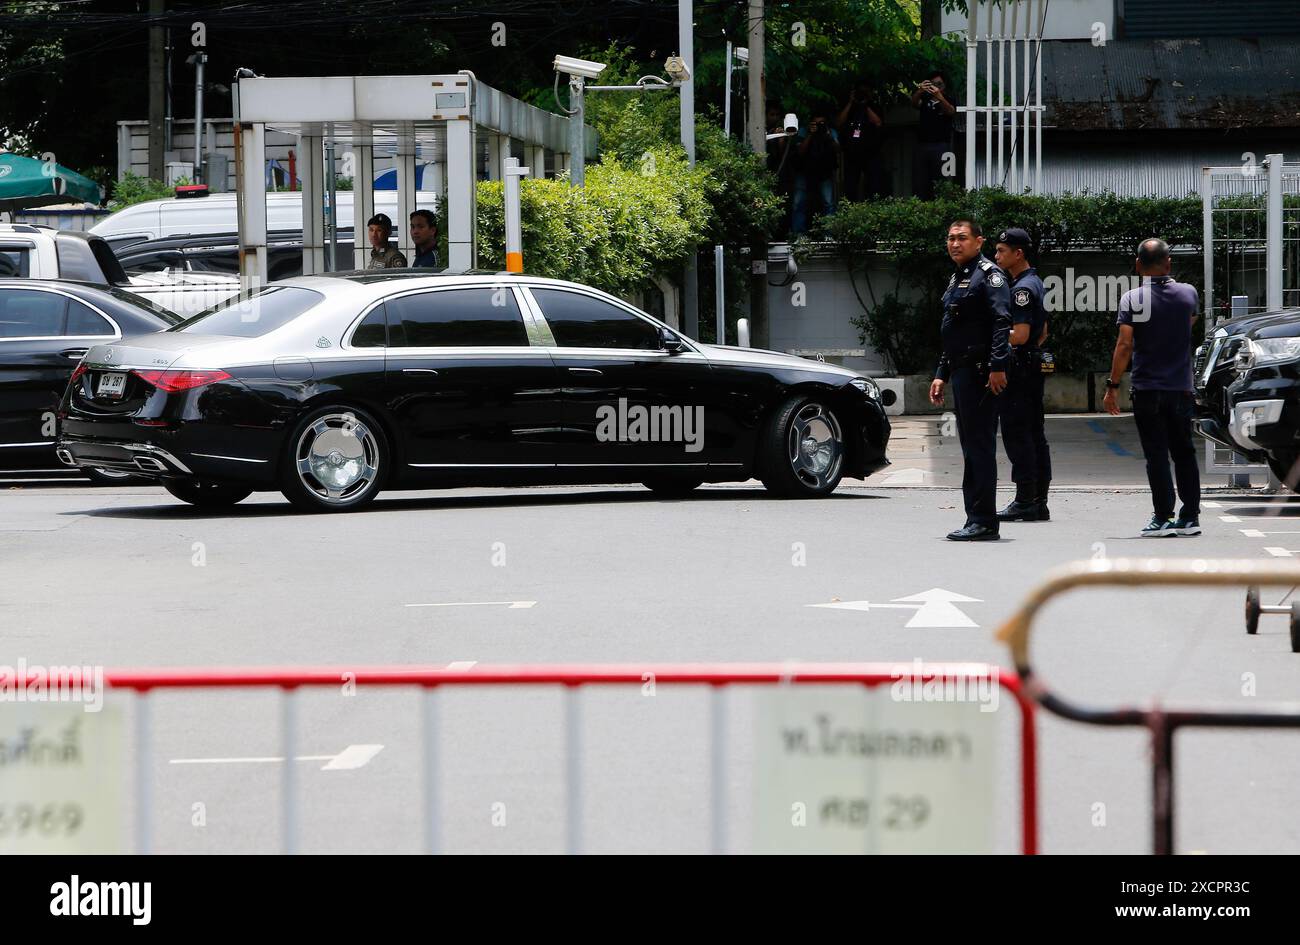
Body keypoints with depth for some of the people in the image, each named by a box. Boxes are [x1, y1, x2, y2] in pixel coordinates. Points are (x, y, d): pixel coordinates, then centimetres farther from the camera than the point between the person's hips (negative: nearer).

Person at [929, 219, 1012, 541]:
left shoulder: (988, 274, -8)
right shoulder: (957, 279, 21)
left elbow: (1002, 322, -19)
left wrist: (998, 366, -27)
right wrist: (941, 375, 24)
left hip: (980, 373, -10)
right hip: (961, 371, 10)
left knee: (980, 445, -10)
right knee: (970, 446, 12)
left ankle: (983, 521, -9)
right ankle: (976, 519, 16)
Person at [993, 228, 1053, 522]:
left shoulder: (1022, 289, -15)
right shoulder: (1036, 283, 17)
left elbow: (1021, 335, -22)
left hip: (1018, 369, -10)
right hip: (1034, 365, 10)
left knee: (1017, 434, -8)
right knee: (1035, 434, 10)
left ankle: (1025, 501, -9)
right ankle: (1038, 501, 12)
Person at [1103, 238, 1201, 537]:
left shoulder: (1132, 299, -9)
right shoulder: (1188, 294, 2)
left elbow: (1124, 345, -14)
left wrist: (1112, 386, -9)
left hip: (1147, 389, -3)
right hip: (1181, 388, 3)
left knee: (1156, 455, -2)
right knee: (1184, 452, 12)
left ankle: (1163, 518, -5)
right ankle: (1190, 517, 12)